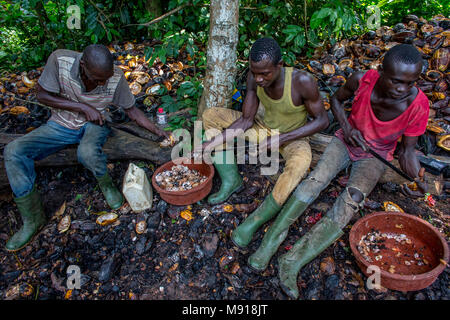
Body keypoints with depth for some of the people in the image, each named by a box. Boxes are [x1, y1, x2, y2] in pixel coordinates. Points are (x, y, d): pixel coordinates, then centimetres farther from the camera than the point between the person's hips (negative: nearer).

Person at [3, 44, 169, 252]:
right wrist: (83, 107, -23)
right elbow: (42, 95, -13)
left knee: (87, 152, -38)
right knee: (13, 152, -18)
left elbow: (131, 109, -6)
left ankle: (106, 185, -2)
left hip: (93, 124, -2)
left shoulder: (116, 77, -20)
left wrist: (157, 131, -10)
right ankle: (33, 219, -6)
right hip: (61, 124, 2)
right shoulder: (60, 59, -23)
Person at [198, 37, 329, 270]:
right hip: (263, 127, 5)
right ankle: (231, 181, -6)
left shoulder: (302, 82, -29)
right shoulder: (254, 78, -16)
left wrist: (282, 138, -29)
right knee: (210, 116, -6)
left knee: (301, 160, -42)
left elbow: (322, 120, -20)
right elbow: (246, 120, -10)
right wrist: (212, 144, -21)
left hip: (291, 137, -4)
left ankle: (254, 222, -30)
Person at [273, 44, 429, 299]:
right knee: (316, 179, -27)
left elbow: (407, 149, -8)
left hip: (376, 154, -1)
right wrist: (347, 128, -12)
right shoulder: (362, 80, -18)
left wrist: (417, 179, -26)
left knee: (354, 197, -30)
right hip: (348, 140, 2)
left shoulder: (418, 105, -20)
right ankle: (272, 239, -28)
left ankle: (294, 261, -34)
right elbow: (336, 99, 3)